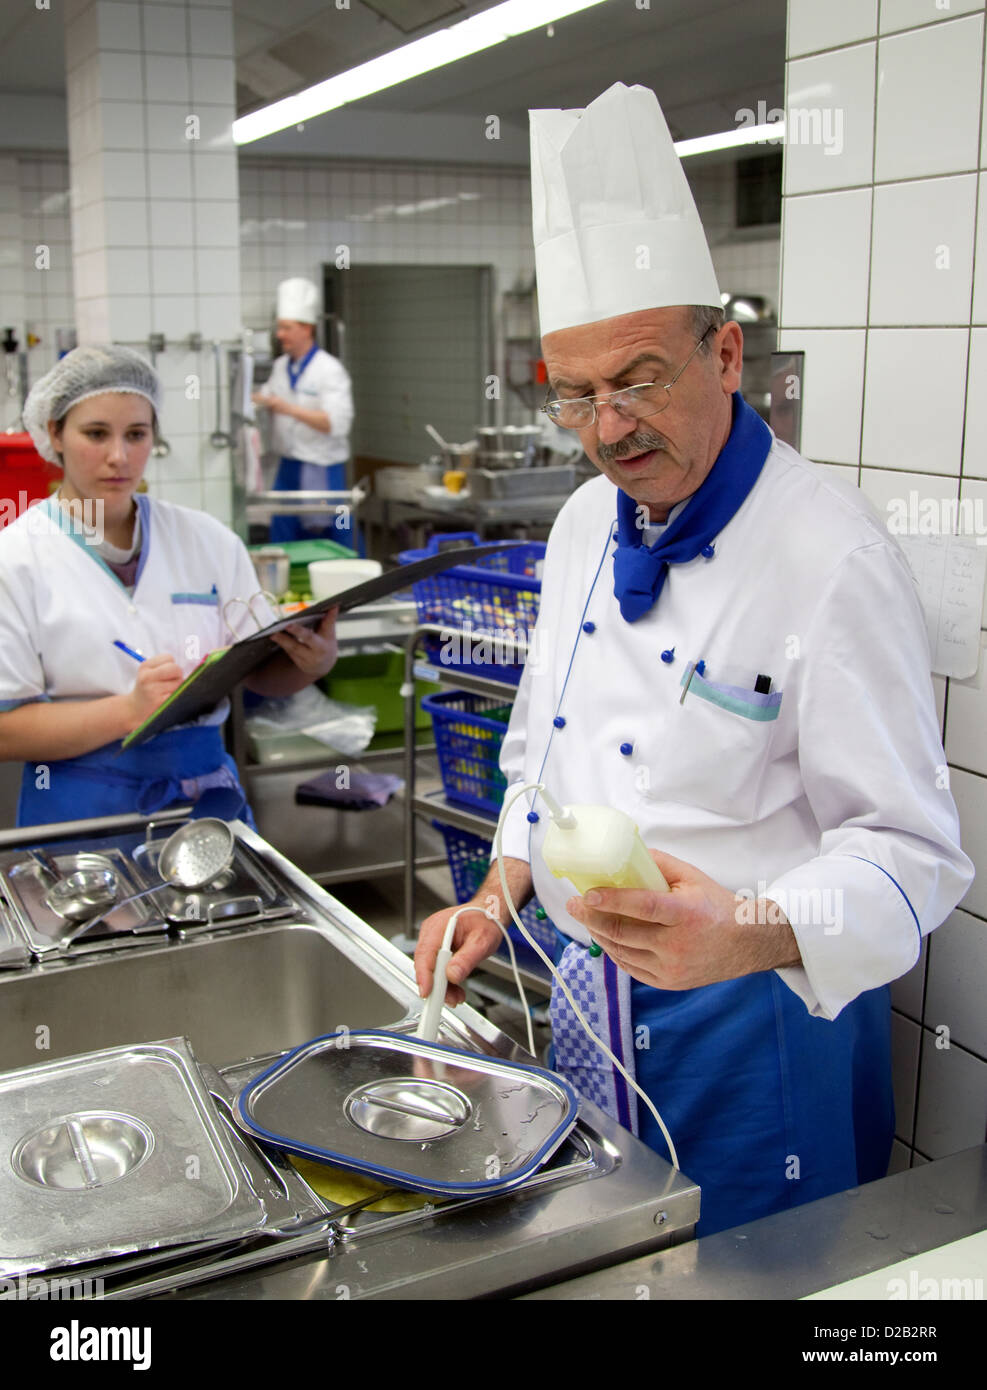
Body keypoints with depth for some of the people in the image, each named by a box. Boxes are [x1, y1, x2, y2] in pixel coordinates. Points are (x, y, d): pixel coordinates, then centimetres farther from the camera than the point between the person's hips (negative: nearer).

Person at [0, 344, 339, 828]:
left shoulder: (207, 539, 9)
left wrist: (311, 663, -11)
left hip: (207, 792, 3)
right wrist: (129, 710, -19)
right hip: (82, 809, -3)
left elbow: (262, 672, 11)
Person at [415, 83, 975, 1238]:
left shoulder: (829, 557, -21)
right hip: (586, 999, 7)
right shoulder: (586, 523, 3)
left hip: (750, 1020, -7)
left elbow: (908, 851, -22)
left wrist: (749, 936, -39)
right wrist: (504, 894, 4)